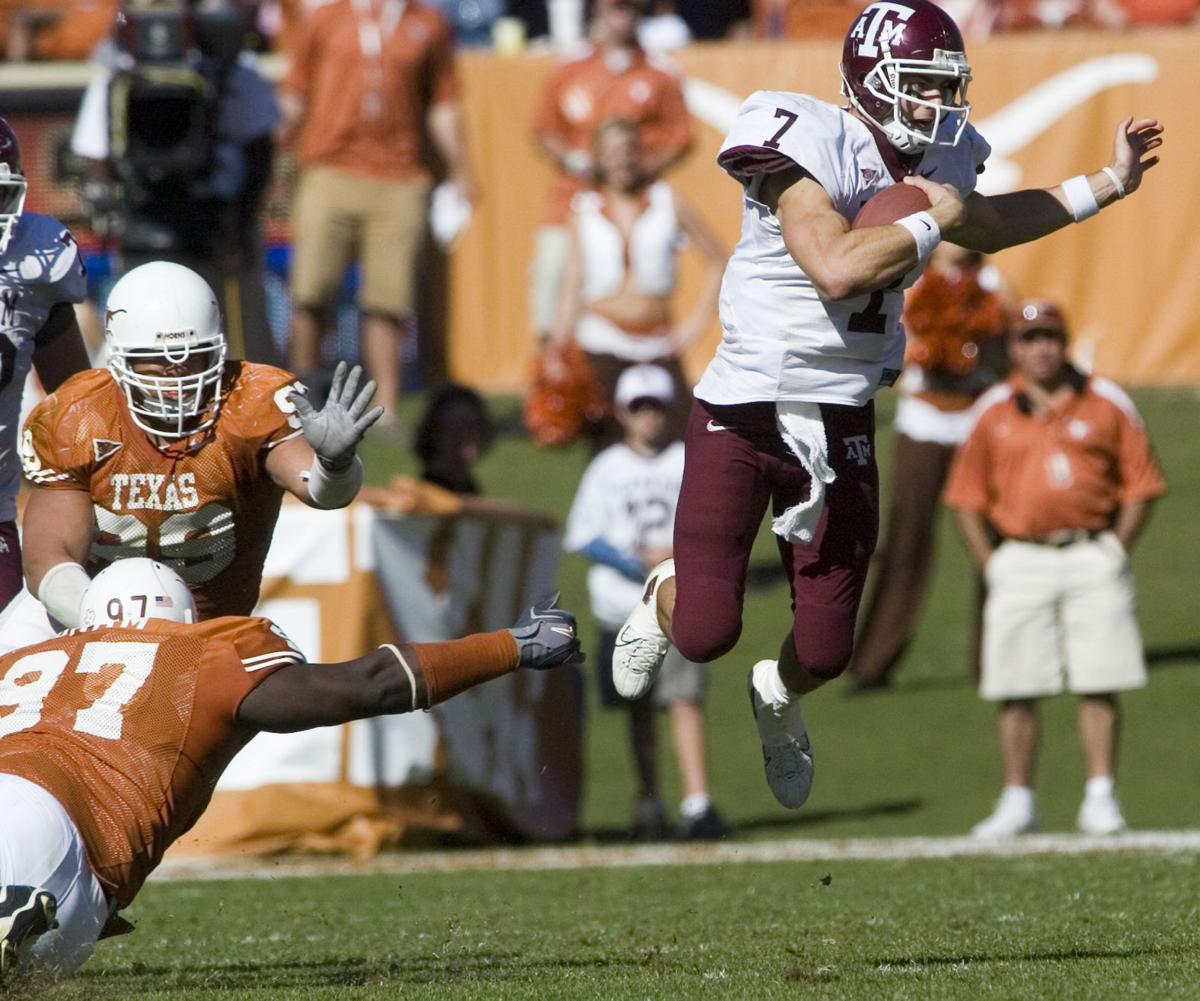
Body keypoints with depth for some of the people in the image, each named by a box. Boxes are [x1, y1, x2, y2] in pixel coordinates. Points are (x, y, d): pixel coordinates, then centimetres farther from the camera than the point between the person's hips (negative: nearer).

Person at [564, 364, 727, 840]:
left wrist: (678, 552, -16)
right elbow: (583, 536, 0)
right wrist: (633, 562, -14)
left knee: (685, 697, -11)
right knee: (638, 706, 8)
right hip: (622, 601, 1)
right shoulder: (607, 468, 5)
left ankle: (697, 801, -16)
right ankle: (648, 800, 19)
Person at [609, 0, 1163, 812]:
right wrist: (932, 220, -19)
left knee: (826, 652, 6)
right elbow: (836, 266, -33)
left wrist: (1108, 184, 25)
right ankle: (666, 597, 31)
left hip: (842, 425, 6)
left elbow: (985, 226, 27)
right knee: (707, 635, -8)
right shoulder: (809, 145, -19)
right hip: (744, 414, -6)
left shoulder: (935, 160, 4)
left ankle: (779, 698, 45)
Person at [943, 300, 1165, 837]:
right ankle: (1017, 802, 8)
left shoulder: (1107, 404, 4)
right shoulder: (994, 411, 8)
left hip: (1093, 557, -1)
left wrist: (1113, 553, -2)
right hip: (1021, 559, 1)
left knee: (1098, 685, -3)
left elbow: (1141, 485, 6)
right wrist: (991, 564, 2)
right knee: (1016, 690, 0)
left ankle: (1100, 799, 1)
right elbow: (966, 495, 11)